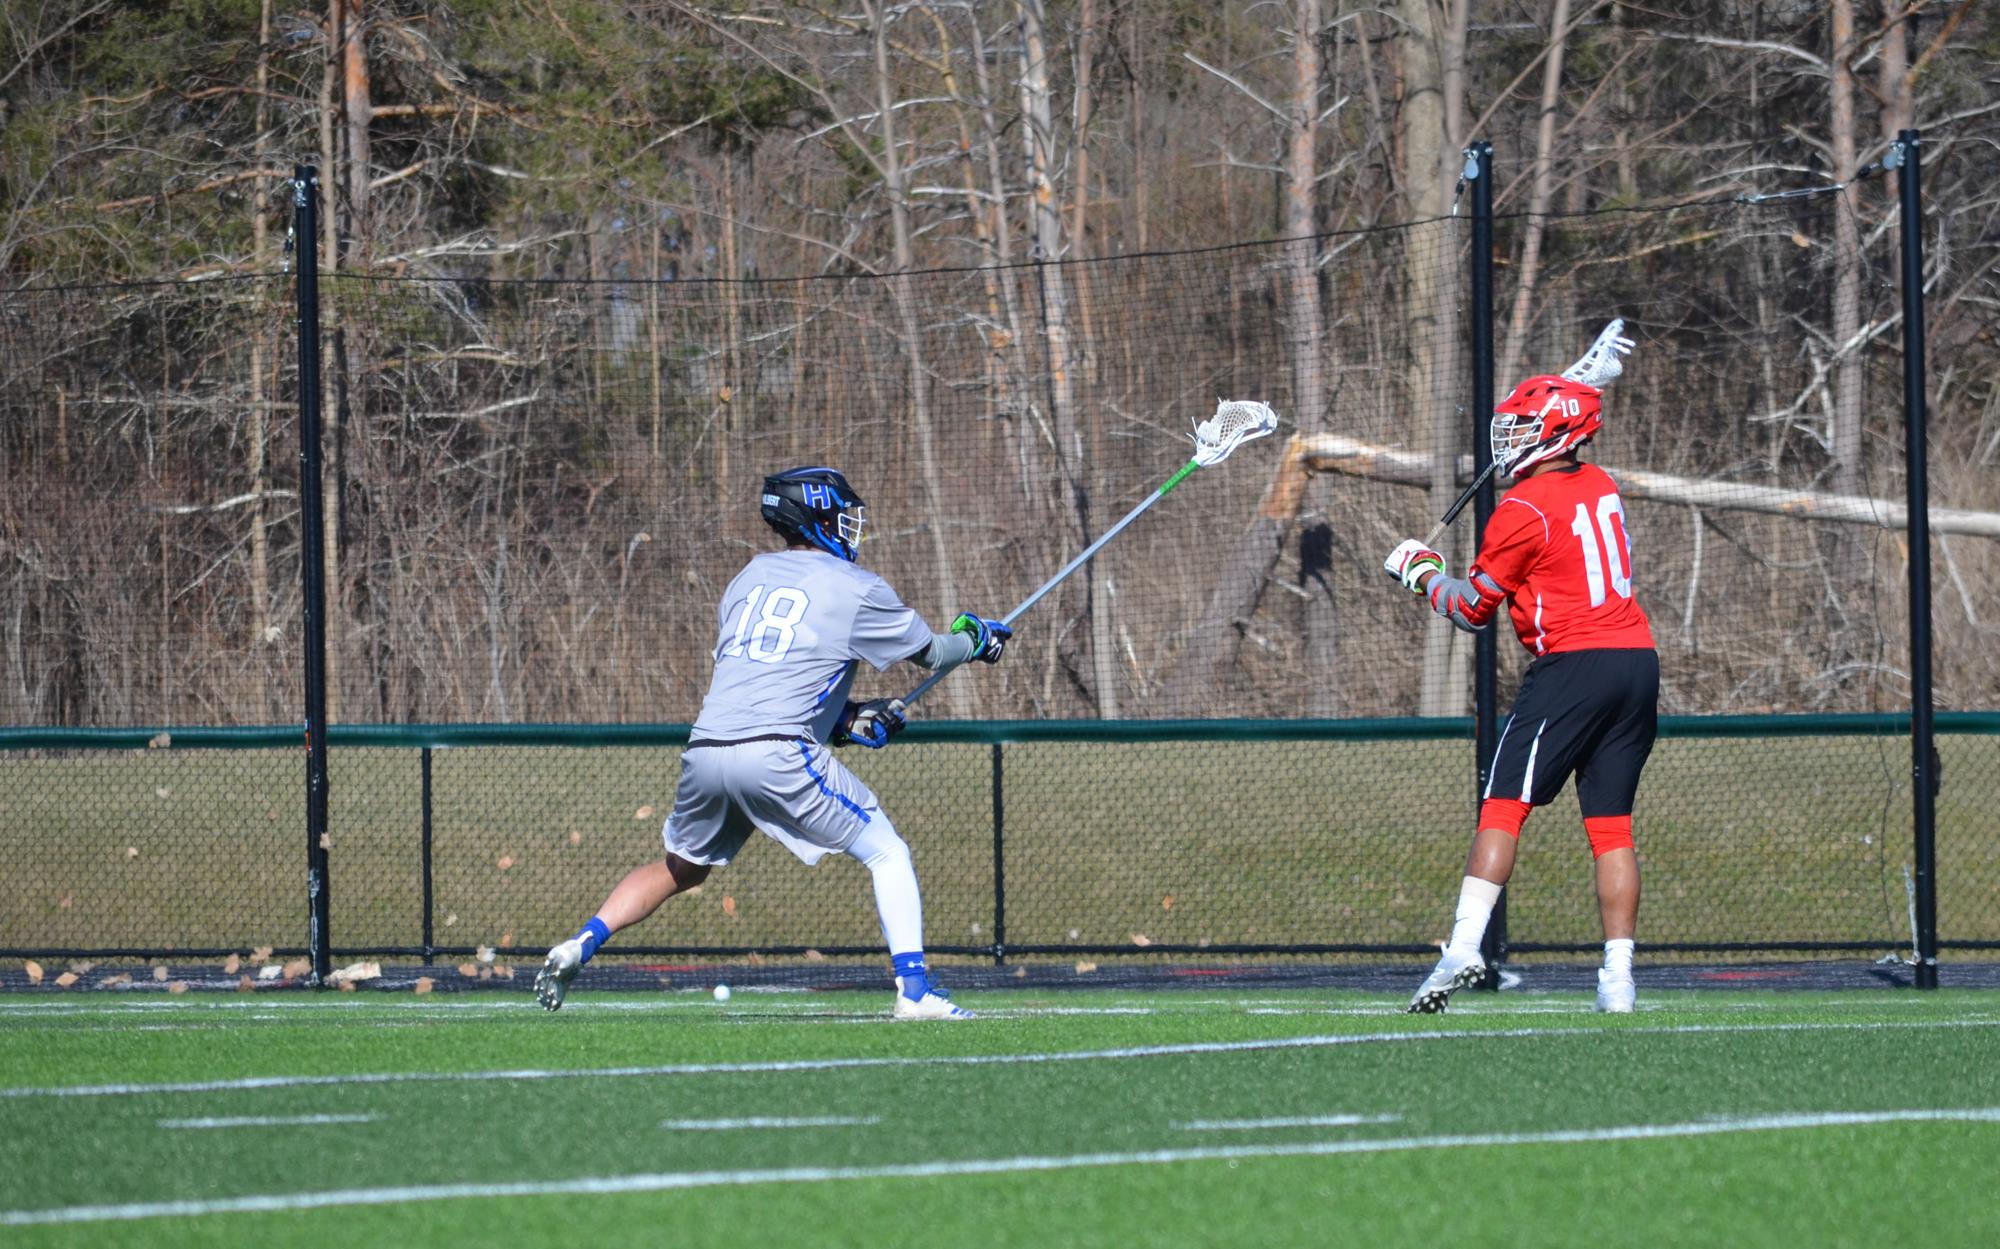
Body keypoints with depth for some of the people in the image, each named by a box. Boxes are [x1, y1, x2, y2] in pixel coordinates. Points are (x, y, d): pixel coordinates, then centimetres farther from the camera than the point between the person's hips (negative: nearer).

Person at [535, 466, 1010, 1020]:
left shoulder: (751, 575, 22)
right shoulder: (854, 588, 5)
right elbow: (931, 653, 15)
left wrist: (841, 716, 26)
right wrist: (977, 638, 36)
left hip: (704, 750, 6)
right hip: (778, 755, -5)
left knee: (680, 868, 26)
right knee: (888, 854, 5)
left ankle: (580, 945, 12)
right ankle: (914, 989, -8)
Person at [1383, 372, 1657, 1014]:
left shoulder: (1524, 509, -8)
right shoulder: (1602, 485, 13)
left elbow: (1472, 607, 0)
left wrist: (1420, 570, 16)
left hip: (1572, 666, -7)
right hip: (1638, 660, 7)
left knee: (1503, 806, -5)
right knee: (1611, 824, 7)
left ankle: (1465, 945, -18)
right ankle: (1618, 977, 2)